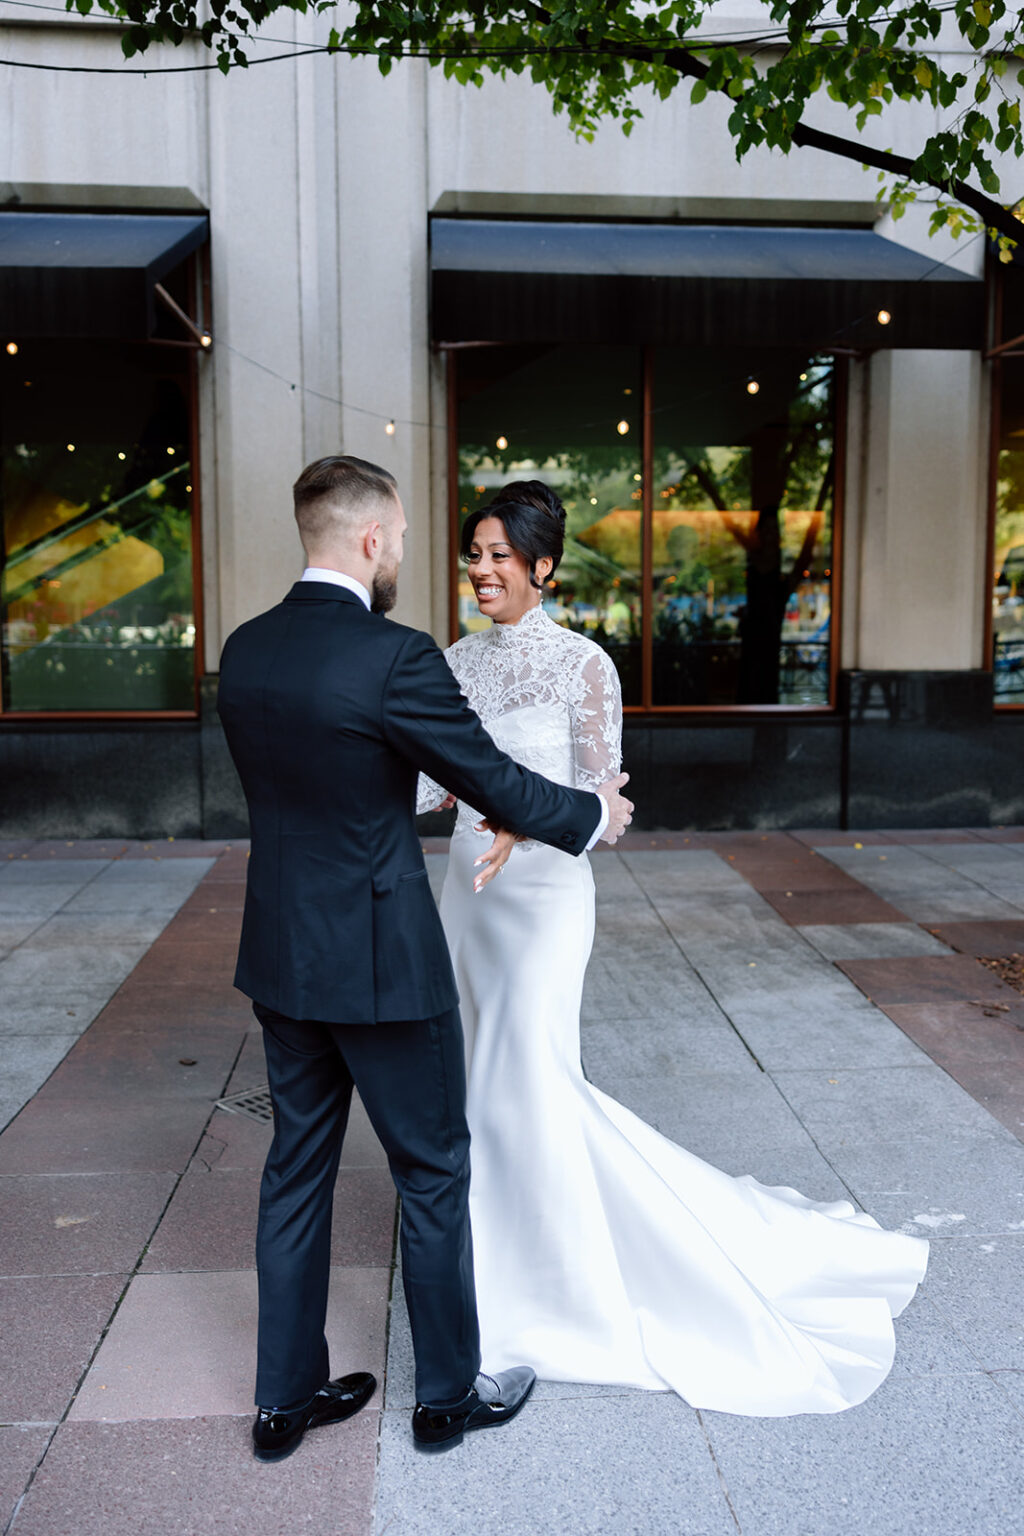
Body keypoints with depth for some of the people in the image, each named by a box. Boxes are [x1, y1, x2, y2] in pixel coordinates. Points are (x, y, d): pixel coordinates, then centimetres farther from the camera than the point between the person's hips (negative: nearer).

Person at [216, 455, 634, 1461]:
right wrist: (593, 815, 6)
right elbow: (498, 784, -13)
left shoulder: (244, 650, 2)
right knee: (432, 1171, 11)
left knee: (297, 1166, 18)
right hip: (380, 963, -7)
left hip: (280, 958, 7)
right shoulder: (394, 658, -21)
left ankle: (286, 1398, 32)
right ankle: (449, 1394, 29)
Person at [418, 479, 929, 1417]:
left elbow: (601, 800, -13)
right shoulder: (458, 661, 6)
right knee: (506, 1082, 15)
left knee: (524, 1086, -5)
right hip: (468, 888, 7)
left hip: (543, 894, -6)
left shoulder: (582, 664, -11)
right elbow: (431, 776, 6)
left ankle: (537, 1284, 15)